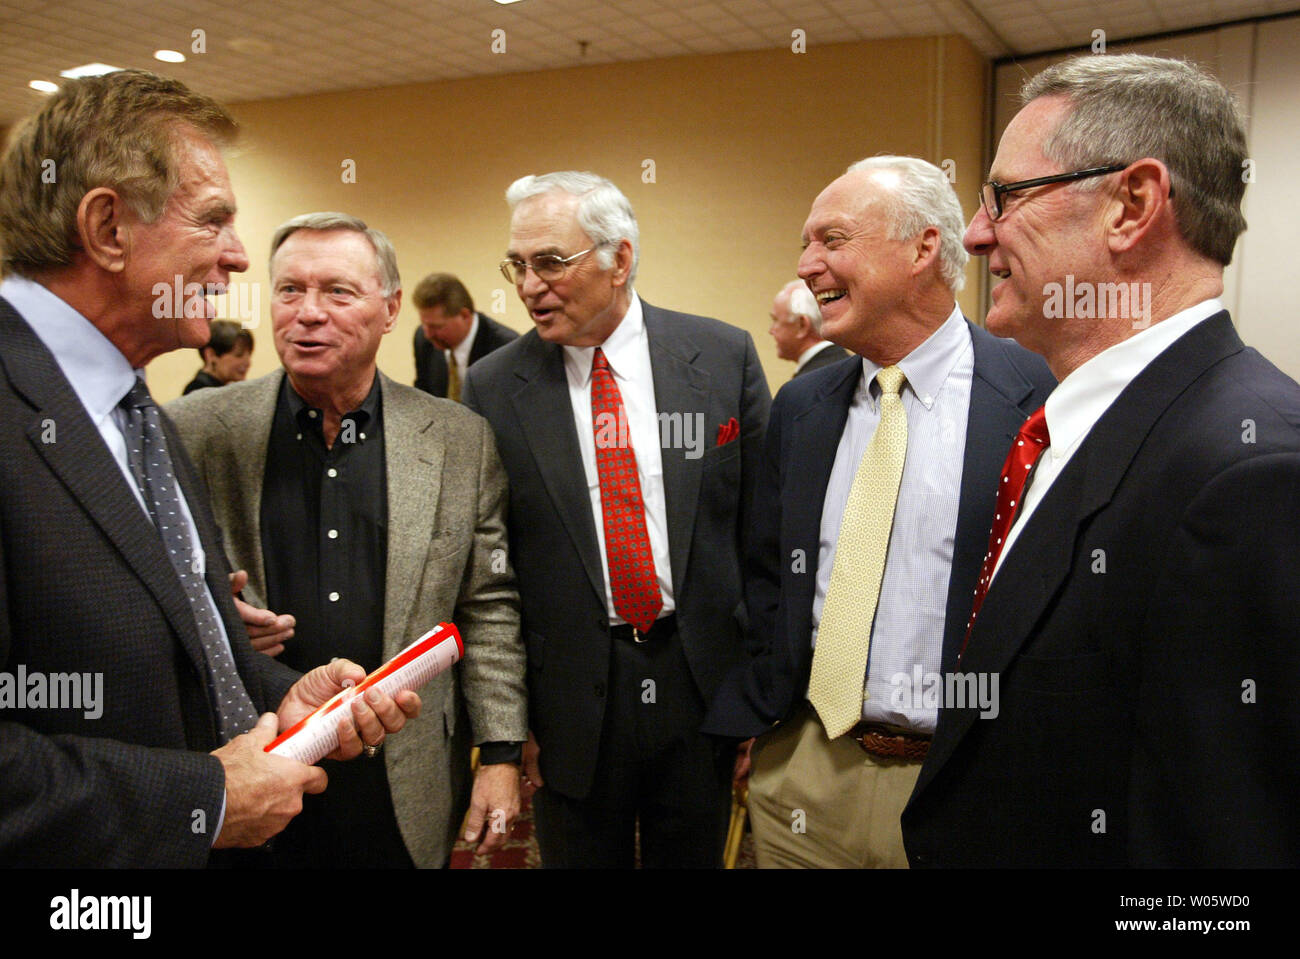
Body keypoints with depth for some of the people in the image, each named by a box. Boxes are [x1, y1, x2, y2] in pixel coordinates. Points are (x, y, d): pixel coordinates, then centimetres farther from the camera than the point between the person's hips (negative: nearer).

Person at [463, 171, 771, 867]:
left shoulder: (724, 357, -4)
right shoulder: (493, 386, -4)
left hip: (704, 682, 1)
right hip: (571, 694, 0)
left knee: (694, 857, 18)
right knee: (579, 857, 16)